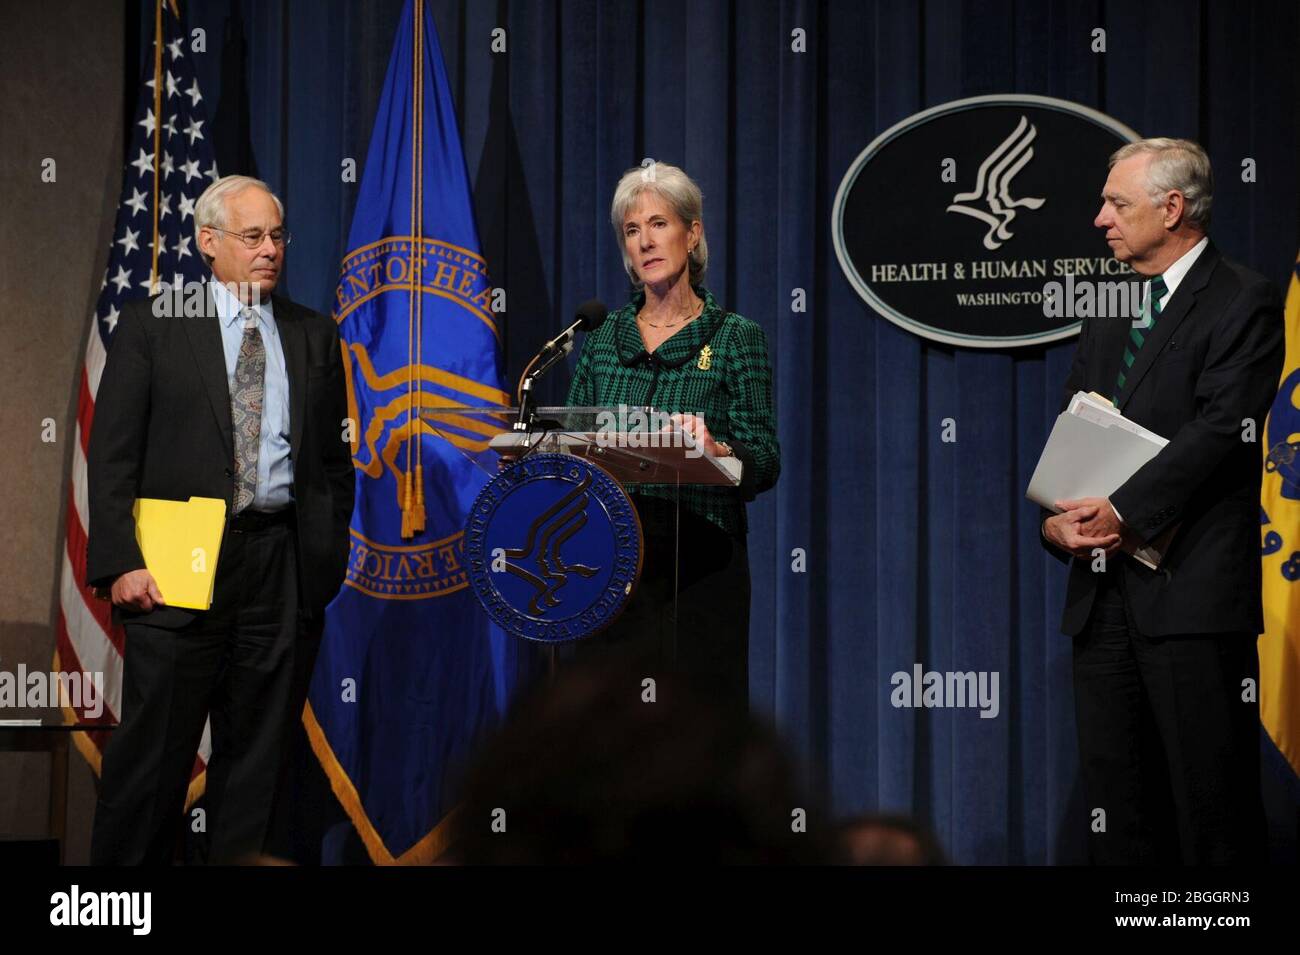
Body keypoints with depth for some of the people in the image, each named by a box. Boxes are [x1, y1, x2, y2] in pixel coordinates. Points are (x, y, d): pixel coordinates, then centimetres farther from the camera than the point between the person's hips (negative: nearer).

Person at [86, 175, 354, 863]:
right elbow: (112, 456, -2)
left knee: (257, 752, 7)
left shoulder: (314, 336, 13)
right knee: (153, 748, -3)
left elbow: (334, 462, 15)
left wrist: (328, 561, 6)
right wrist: (120, 565, -10)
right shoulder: (150, 326, 2)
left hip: (283, 567, 3)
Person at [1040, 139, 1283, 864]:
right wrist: (1056, 518, -3)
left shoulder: (1242, 303, -4)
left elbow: (1219, 430, -14)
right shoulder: (1110, 315, 19)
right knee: (1118, 808, 8)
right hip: (1104, 590, 7)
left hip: (1192, 589, -7)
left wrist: (1123, 511, -19)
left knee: (1211, 805, -5)